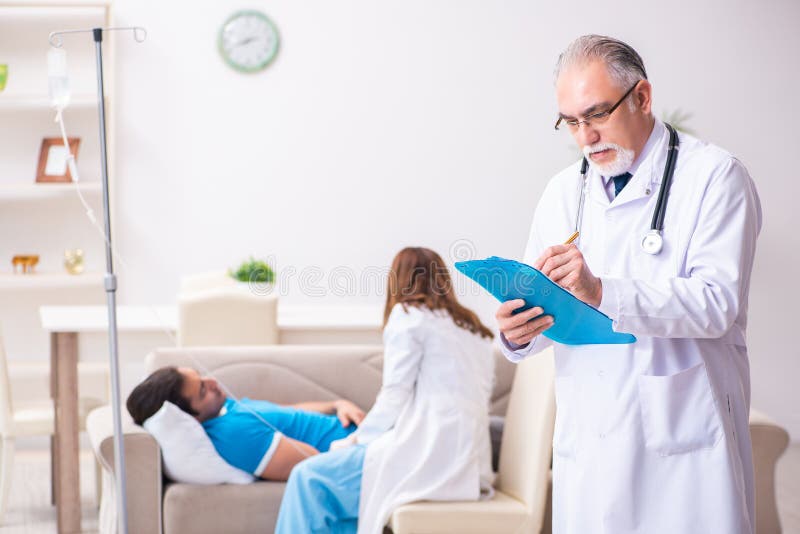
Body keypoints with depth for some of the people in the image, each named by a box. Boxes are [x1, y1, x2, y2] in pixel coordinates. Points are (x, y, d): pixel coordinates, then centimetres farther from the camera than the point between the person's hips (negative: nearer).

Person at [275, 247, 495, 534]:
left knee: (308, 478, -3)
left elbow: (394, 399, -5)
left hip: (430, 457, -8)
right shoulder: (474, 328, 21)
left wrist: (357, 438, 9)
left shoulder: (409, 315, 1)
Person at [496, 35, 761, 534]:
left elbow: (717, 304, -16)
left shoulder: (714, 177, -5)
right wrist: (519, 332, -13)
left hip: (684, 439, -4)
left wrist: (604, 293, -28)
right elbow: (548, 306, 12)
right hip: (589, 444, 4)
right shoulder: (563, 192, 12)